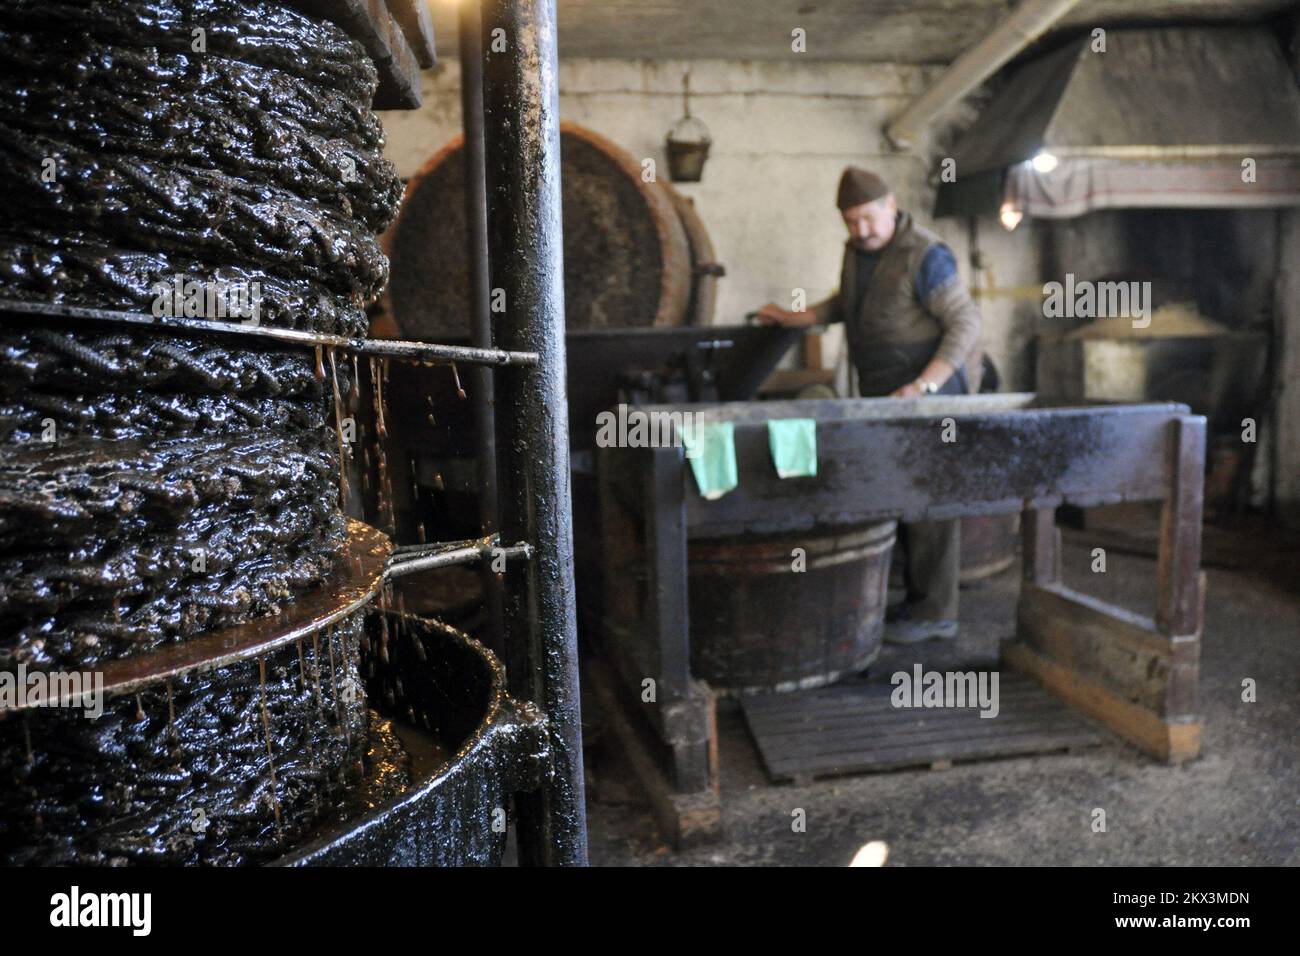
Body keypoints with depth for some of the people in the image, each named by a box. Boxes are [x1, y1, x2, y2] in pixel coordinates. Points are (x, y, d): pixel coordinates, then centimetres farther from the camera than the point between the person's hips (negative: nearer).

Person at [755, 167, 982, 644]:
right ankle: (920, 598, 21)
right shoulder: (858, 249, 8)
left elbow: (965, 324, -19)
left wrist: (924, 385, -27)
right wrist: (797, 318, 19)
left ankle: (935, 613, 5)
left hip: (931, 391, -8)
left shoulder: (924, 255, -17)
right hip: (888, 395, 8)